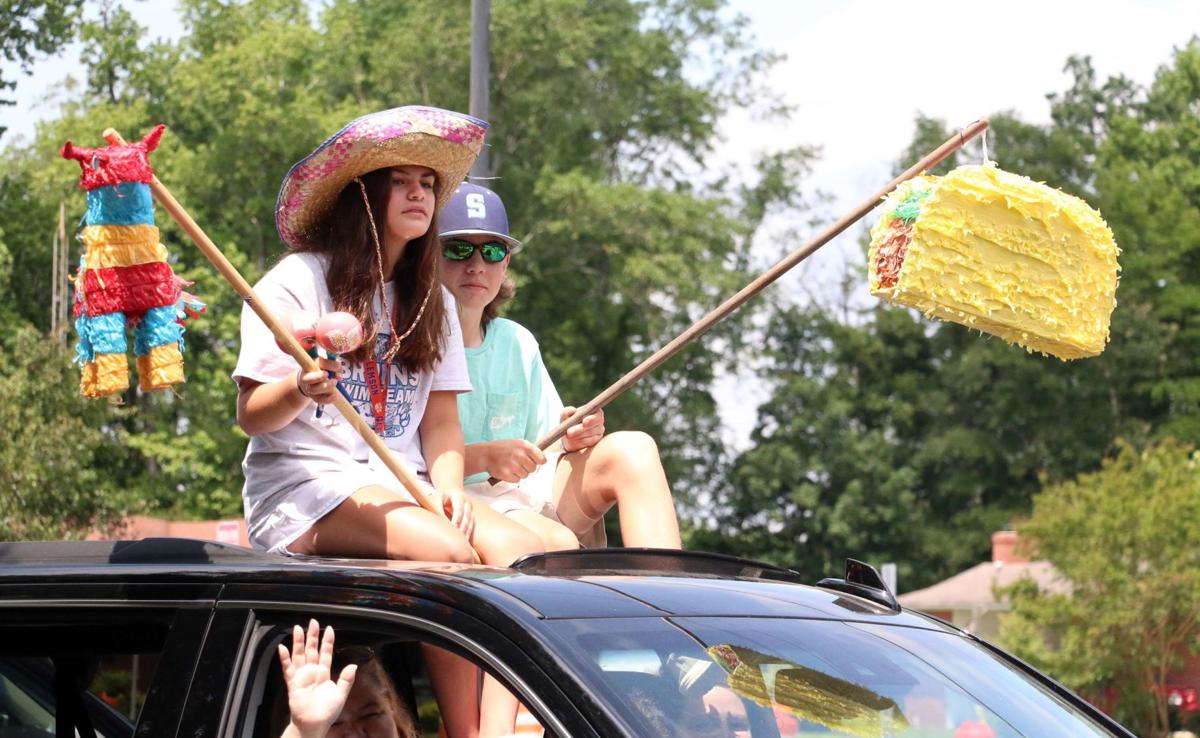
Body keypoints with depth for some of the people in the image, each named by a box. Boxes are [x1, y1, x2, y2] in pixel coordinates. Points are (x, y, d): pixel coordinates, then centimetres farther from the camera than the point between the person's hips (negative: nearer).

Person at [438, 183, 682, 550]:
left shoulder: (517, 343, 16)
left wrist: (571, 442, -5)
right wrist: (483, 457, -21)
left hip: (518, 497, 7)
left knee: (631, 449, -14)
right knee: (557, 542, -34)